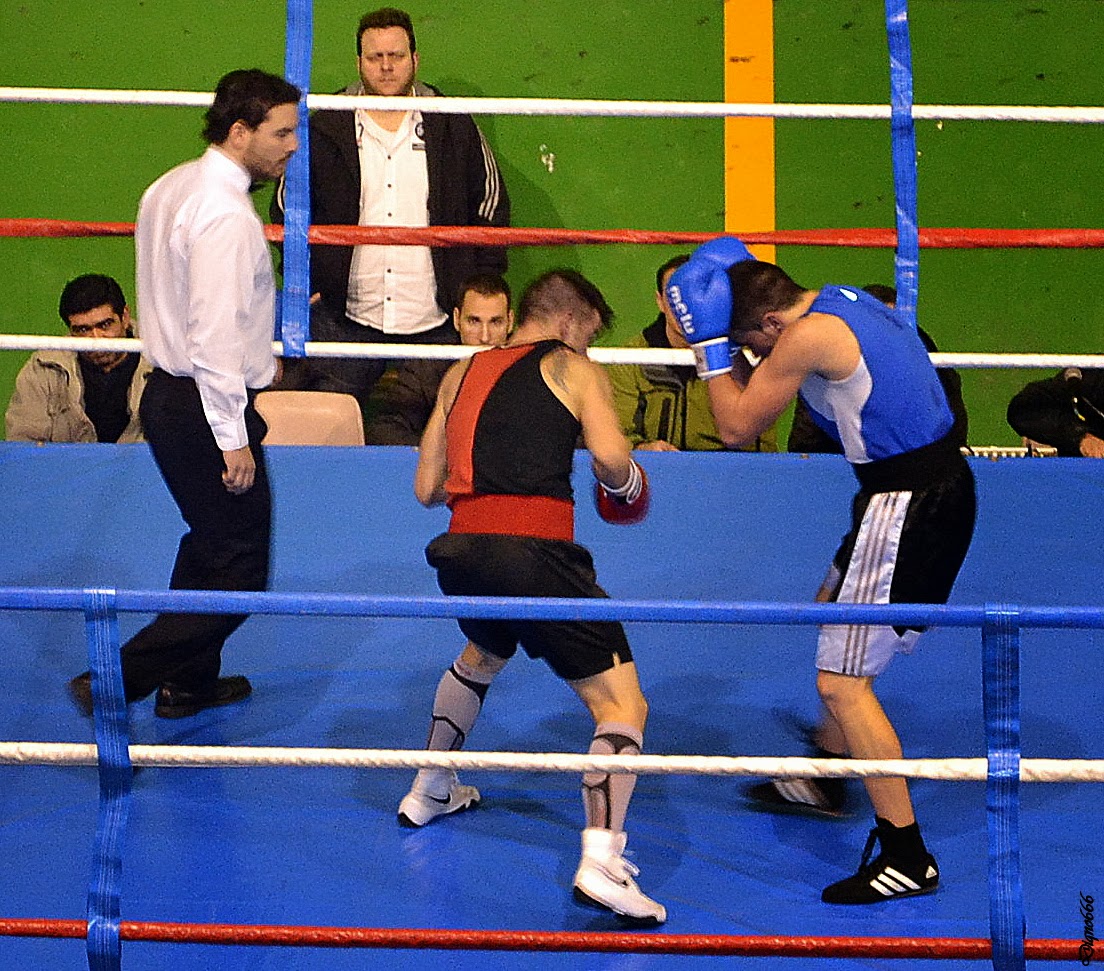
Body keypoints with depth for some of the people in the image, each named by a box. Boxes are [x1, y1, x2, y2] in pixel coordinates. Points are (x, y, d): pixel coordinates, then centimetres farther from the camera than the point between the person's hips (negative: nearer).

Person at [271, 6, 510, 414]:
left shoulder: (454, 129, 5)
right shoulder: (324, 131, 4)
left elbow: (491, 207, 12)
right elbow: (287, 209, 13)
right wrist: (303, 281, 4)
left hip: (435, 323, 0)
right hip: (344, 321, 0)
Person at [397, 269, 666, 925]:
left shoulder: (462, 373, 22)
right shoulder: (572, 368, 7)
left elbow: (428, 489, 22)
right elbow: (610, 457, -11)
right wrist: (627, 484, 11)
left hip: (461, 552, 6)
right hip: (533, 552, -6)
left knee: (482, 656, 39)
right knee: (623, 704, -3)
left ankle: (430, 792, 52)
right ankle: (602, 861, -22)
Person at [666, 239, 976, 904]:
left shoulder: (809, 336, -19)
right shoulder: (843, 300, 10)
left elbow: (738, 426, -10)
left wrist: (711, 343, -4)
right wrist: (719, 341, 13)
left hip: (907, 506, -11)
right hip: (941, 481, 11)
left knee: (842, 681, -8)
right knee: (833, 615, 29)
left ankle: (908, 859, -7)